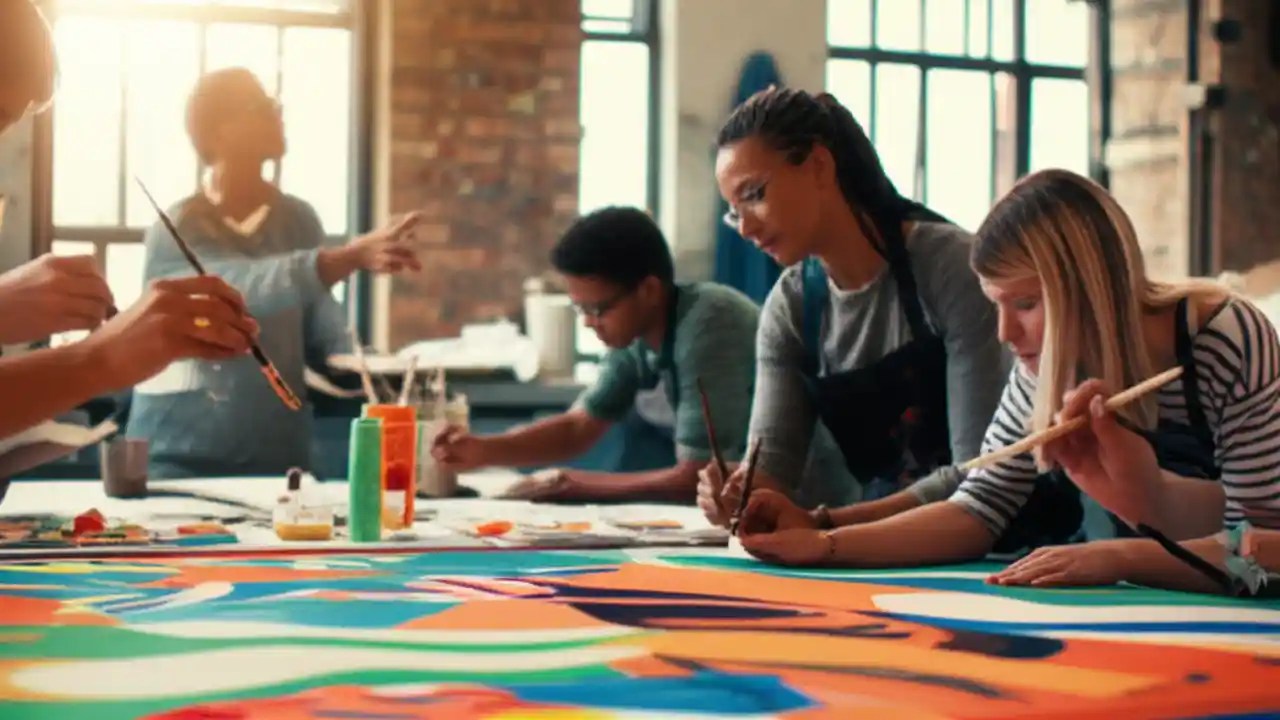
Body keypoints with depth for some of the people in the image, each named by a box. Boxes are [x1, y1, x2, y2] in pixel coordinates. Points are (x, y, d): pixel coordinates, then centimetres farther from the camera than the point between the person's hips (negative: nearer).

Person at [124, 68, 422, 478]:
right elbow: (244, 289, -27)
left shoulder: (298, 220, 5)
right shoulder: (175, 232, -9)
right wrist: (351, 257, -39)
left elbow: (321, 328, 8)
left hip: (279, 455, 4)